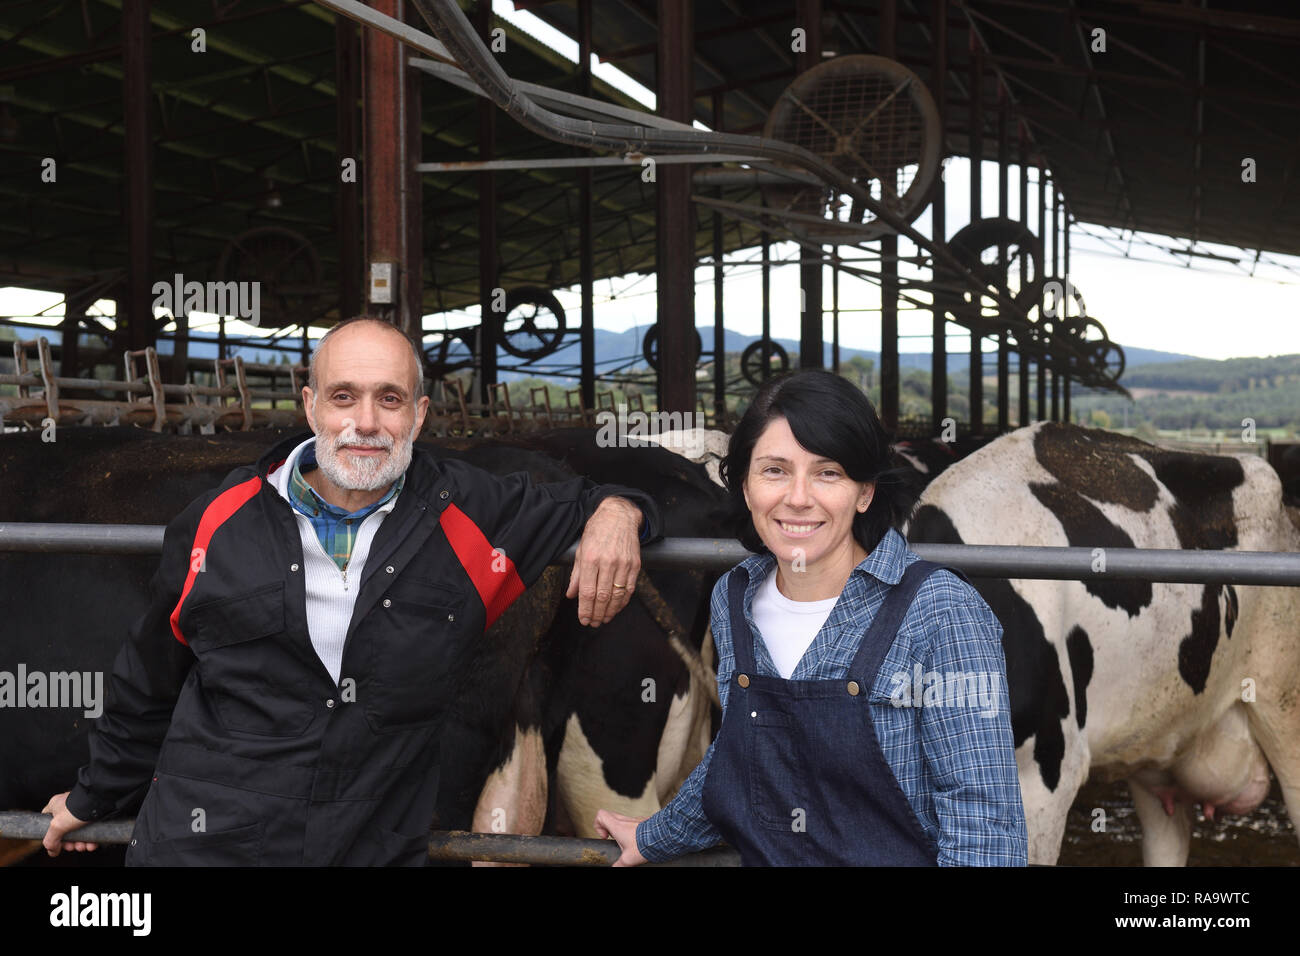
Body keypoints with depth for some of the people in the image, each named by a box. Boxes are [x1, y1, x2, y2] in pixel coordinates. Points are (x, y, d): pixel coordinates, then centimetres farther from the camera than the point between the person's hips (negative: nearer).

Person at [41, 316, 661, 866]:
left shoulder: (467, 518, -3)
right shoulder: (220, 520, -1)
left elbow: (576, 503, 14)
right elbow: (149, 683, 12)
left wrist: (616, 510, -12)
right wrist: (93, 799, 25)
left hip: (380, 849, 0)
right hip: (199, 846, 0)